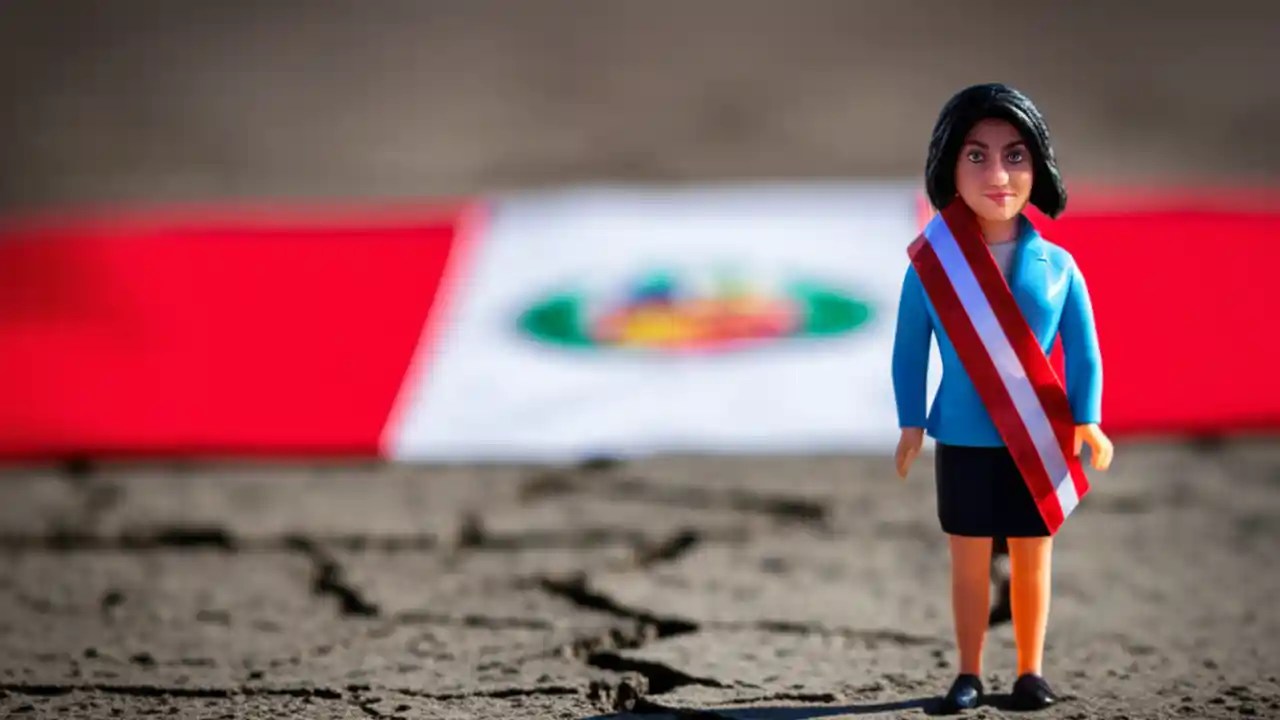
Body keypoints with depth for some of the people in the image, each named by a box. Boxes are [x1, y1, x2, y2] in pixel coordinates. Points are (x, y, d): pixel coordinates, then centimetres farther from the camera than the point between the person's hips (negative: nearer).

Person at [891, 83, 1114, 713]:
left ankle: (1030, 671, 19)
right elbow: (909, 351, -1)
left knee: (1032, 560, 9)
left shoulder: (1058, 266, -6)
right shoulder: (930, 266, -9)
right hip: (963, 442, -1)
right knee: (969, 562, 8)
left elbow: (1083, 351, 1)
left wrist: (1086, 423, -6)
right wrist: (911, 425, -3)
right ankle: (968, 673, 17)